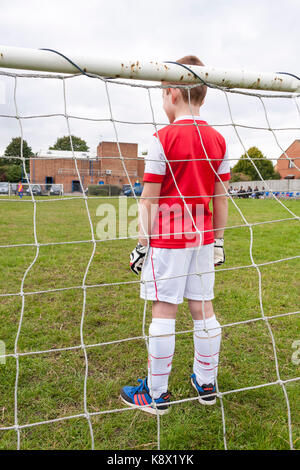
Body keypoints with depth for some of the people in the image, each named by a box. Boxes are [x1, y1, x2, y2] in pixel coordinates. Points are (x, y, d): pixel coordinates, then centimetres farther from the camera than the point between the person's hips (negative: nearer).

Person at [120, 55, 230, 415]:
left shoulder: (163, 138, -7)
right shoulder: (217, 140, 9)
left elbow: (150, 199, -9)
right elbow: (221, 198, 9)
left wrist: (142, 243, -3)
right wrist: (218, 241, 16)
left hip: (167, 237, -5)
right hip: (203, 236, 6)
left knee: (164, 311, 1)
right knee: (202, 308, 12)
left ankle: (156, 394, 14)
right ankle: (206, 384, 27)